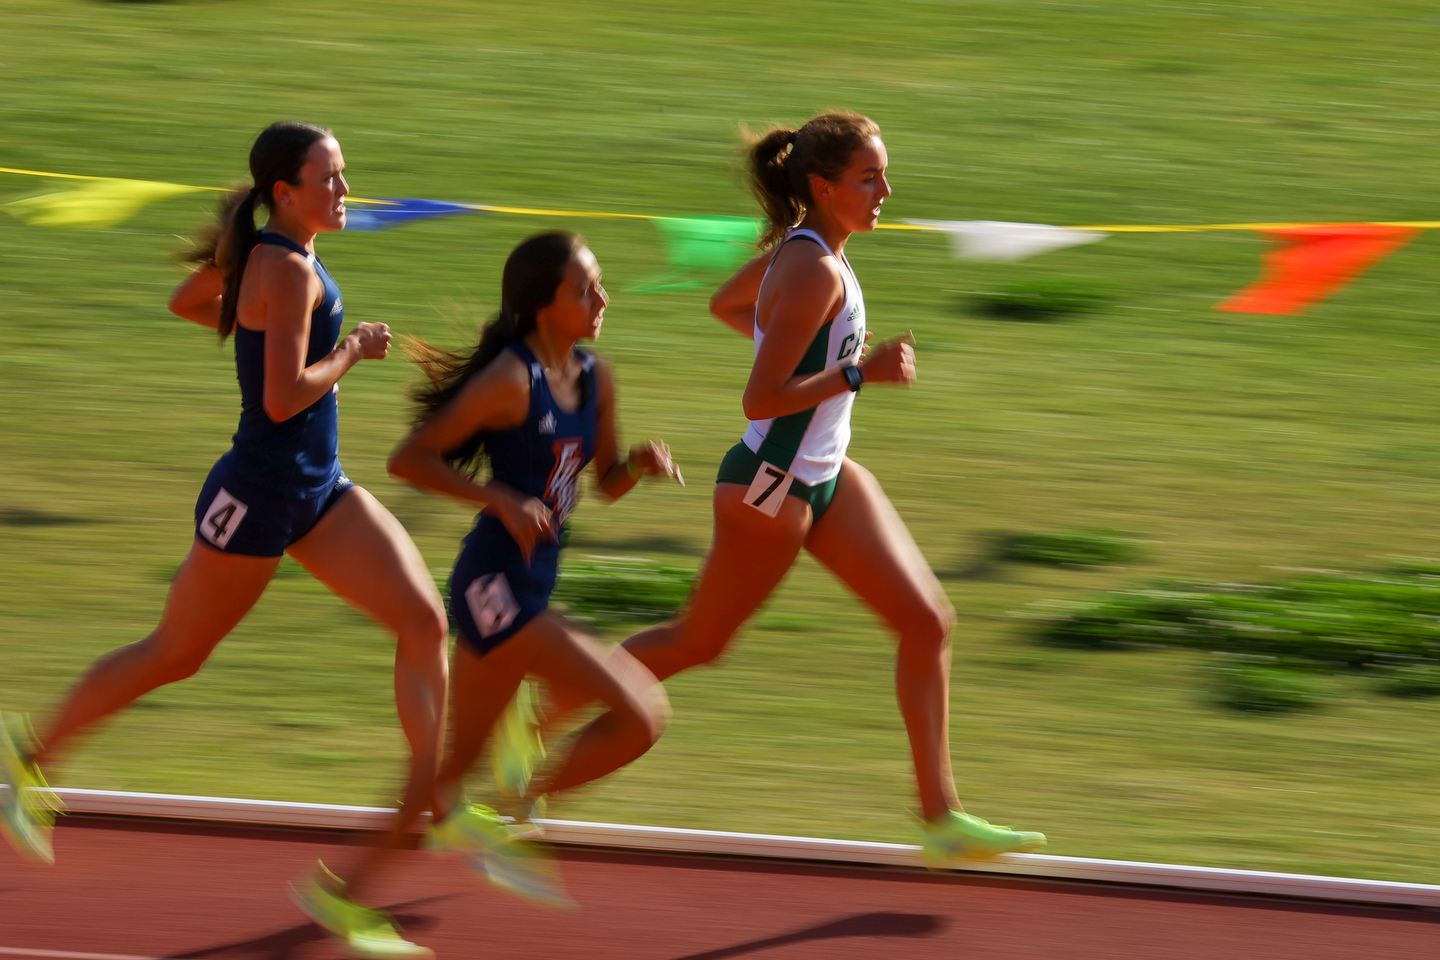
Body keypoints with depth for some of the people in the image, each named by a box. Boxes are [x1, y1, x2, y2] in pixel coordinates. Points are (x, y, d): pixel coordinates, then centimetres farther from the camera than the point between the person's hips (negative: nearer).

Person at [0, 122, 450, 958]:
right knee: (174, 655, 7)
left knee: (426, 621, -5)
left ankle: (432, 797, -8)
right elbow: (281, 401, -26)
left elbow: (187, 301, 23)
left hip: (318, 491, 9)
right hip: (261, 490, -9)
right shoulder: (290, 271, -21)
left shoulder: (256, 248, 7)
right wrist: (352, 351, -14)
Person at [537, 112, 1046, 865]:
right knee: (697, 642, 9)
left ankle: (941, 816, 6)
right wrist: (860, 373, -26)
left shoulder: (801, 248, 4)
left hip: (823, 477, 10)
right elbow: (761, 400, -27)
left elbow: (724, 304, 22)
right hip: (771, 485, -10)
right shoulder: (815, 273, -25)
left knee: (928, 622, 3)